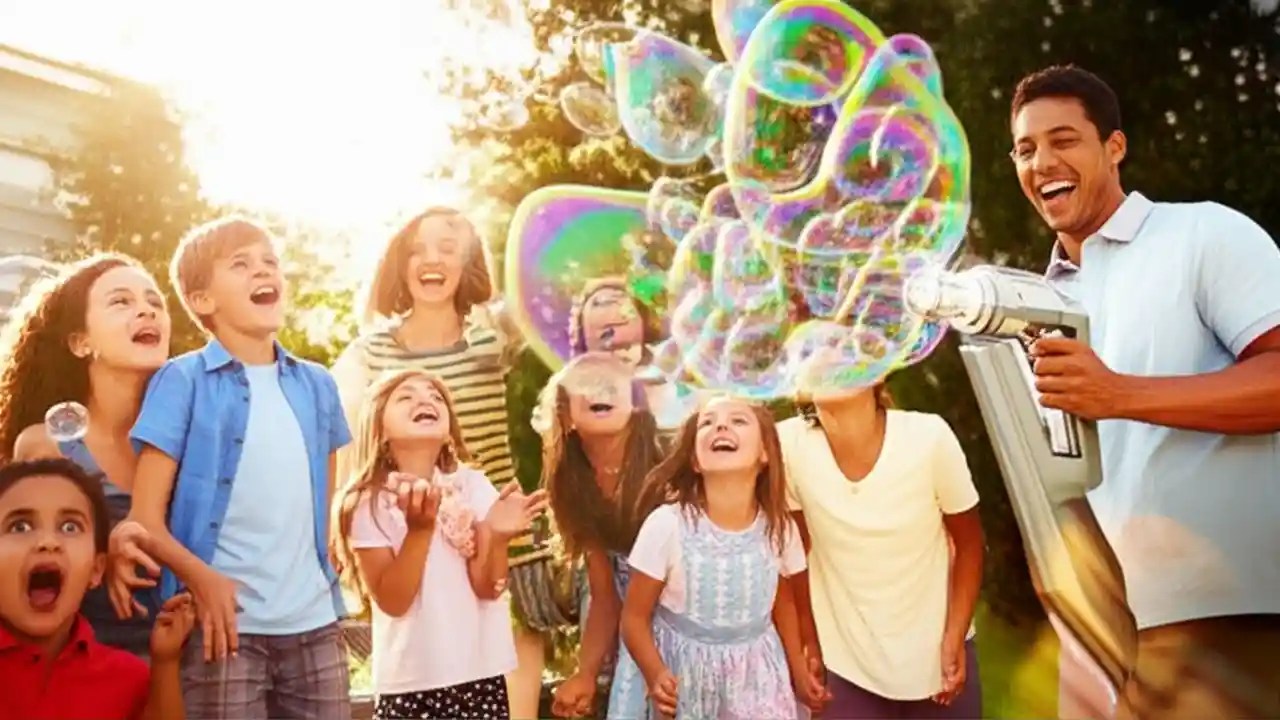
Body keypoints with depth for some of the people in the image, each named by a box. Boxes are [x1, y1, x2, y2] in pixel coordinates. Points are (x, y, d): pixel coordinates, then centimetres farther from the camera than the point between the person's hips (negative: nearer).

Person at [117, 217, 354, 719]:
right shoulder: (183, 381, -3)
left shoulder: (316, 385, 11)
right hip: (227, 622, -4)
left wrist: (326, 584, 9)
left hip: (314, 623, 4)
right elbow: (145, 518, -7)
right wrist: (200, 578, -22)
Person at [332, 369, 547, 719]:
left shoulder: (473, 486, -1)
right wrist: (419, 529, -24)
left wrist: (498, 537, -24)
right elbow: (392, 601, -12)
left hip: (481, 675, 2)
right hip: (410, 684, -2)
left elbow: (489, 588, -5)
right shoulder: (368, 504, -6)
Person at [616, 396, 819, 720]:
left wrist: (798, 670, 14)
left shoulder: (779, 527, -7)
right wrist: (655, 675, -25)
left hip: (757, 674, 3)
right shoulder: (667, 525, -18)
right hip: (686, 675, -2)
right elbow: (635, 615, -10)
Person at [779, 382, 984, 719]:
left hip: (938, 651, 0)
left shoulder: (929, 436, -18)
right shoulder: (787, 444, -17)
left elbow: (968, 542, -4)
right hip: (848, 664, 0)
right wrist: (808, 642, 3)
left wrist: (954, 638, -8)